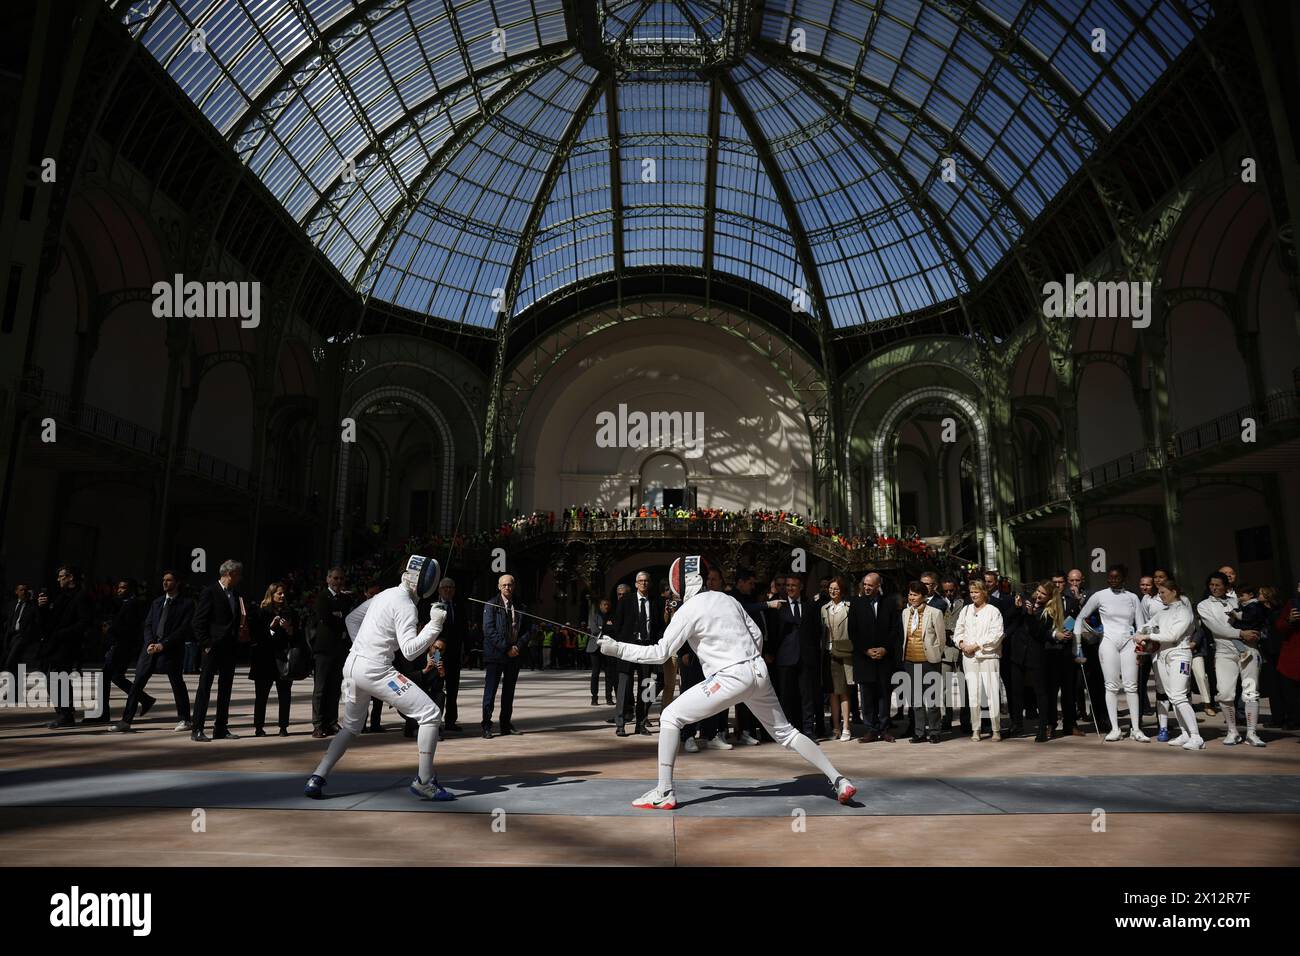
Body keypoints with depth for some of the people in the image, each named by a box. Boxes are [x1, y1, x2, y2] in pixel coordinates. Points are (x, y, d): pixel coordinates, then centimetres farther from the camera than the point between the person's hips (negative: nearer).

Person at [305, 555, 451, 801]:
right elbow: (409, 652, -19)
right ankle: (424, 782, -2)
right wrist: (435, 625, -21)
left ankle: (316, 779, 18)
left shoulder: (384, 595, 13)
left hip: (352, 665, 9)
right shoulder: (405, 605, -12)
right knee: (431, 715, -5)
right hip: (375, 671, -9)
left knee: (350, 727, 29)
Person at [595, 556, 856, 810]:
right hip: (758, 673, 7)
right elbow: (757, 636, 16)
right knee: (786, 733, 21)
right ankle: (838, 780, 17)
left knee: (670, 717, 0)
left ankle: (664, 793, -1)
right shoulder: (726, 599, 14)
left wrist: (617, 648, -1)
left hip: (731, 678, -7)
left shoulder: (688, 610, -6)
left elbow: (659, 653, -8)